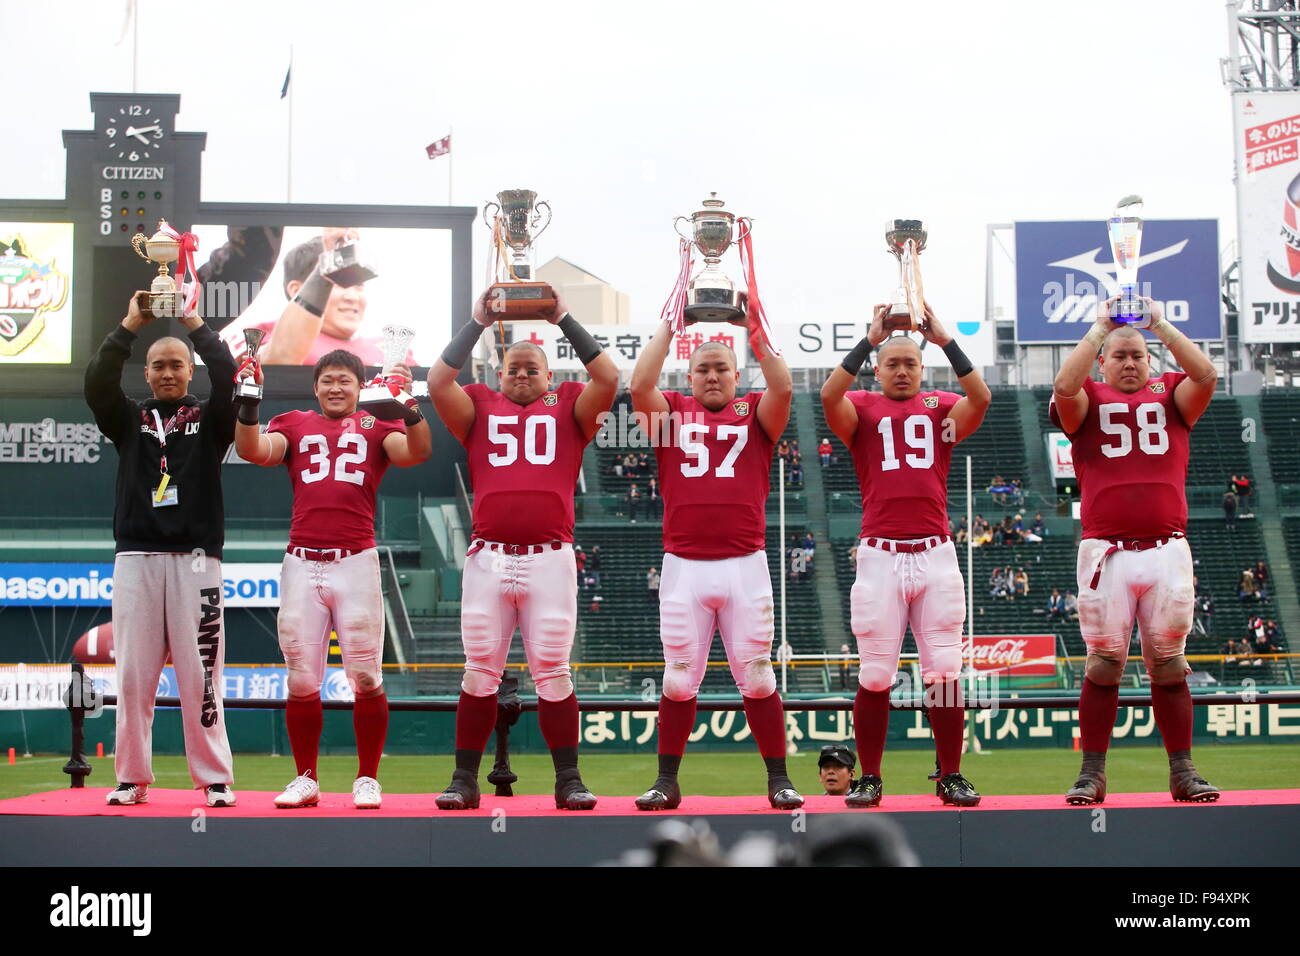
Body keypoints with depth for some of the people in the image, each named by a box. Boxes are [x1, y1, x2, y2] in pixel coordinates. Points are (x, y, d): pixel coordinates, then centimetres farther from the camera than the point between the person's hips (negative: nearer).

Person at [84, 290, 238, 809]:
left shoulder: (210, 419, 12)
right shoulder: (129, 419, 16)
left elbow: (228, 375, -6)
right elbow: (97, 381, -2)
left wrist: (192, 322, -3)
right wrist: (131, 324, -4)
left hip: (196, 559, -1)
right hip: (136, 557, 2)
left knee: (200, 674, -4)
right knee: (133, 674, 1)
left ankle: (215, 780, 0)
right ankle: (131, 780, 7)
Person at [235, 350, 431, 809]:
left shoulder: (376, 426, 11)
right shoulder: (294, 425, 16)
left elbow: (417, 452, -8)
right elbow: (252, 451, -2)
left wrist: (409, 406, -25)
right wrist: (249, 406, -17)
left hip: (356, 563, -1)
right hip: (301, 564, 2)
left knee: (365, 678, -3)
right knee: (301, 680, 3)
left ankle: (367, 779, 8)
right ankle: (306, 778, 14)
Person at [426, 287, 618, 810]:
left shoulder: (567, 409, 15)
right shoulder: (480, 407, 17)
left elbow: (608, 379, -1)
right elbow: (438, 381, 1)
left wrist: (564, 319, 4)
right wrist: (477, 323, 6)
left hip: (550, 559, -1)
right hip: (488, 559, 1)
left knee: (553, 674, 0)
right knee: (479, 673, 1)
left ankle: (568, 780, 7)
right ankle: (465, 780, 7)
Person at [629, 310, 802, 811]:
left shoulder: (754, 414, 12)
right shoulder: (671, 411, 13)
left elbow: (782, 387, -8)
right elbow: (640, 385, -6)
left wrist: (755, 329, -6)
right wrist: (668, 327, -1)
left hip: (745, 564, 0)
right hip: (684, 566, 0)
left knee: (758, 679, 0)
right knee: (678, 679, 2)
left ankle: (779, 780, 7)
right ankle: (667, 781, 10)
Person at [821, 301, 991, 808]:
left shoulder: (941, 407, 13)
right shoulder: (861, 408, 11)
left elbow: (981, 396, -7)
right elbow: (829, 394, -11)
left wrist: (946, 340, -7)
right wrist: (869, 339, -10)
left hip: (936, 555, 1)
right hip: (880, 555, -1)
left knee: (945, 671, 1)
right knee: (874, 675, -1)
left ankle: (951, 777, 9)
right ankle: (870, 779, 8)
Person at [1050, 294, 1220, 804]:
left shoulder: (1170, 396, 15)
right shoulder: (1088, 400, 11)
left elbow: (1205, 374, -4)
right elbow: (1065, 385, -12)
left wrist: (1159, 323, 1)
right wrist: (1100, 327, -4)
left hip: (1167, 550, 1)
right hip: (1106, 551, -1)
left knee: (1169, 664, 4)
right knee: (1104, 663, -1)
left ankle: (1182, 771, 9)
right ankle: (1092, 774, 3)